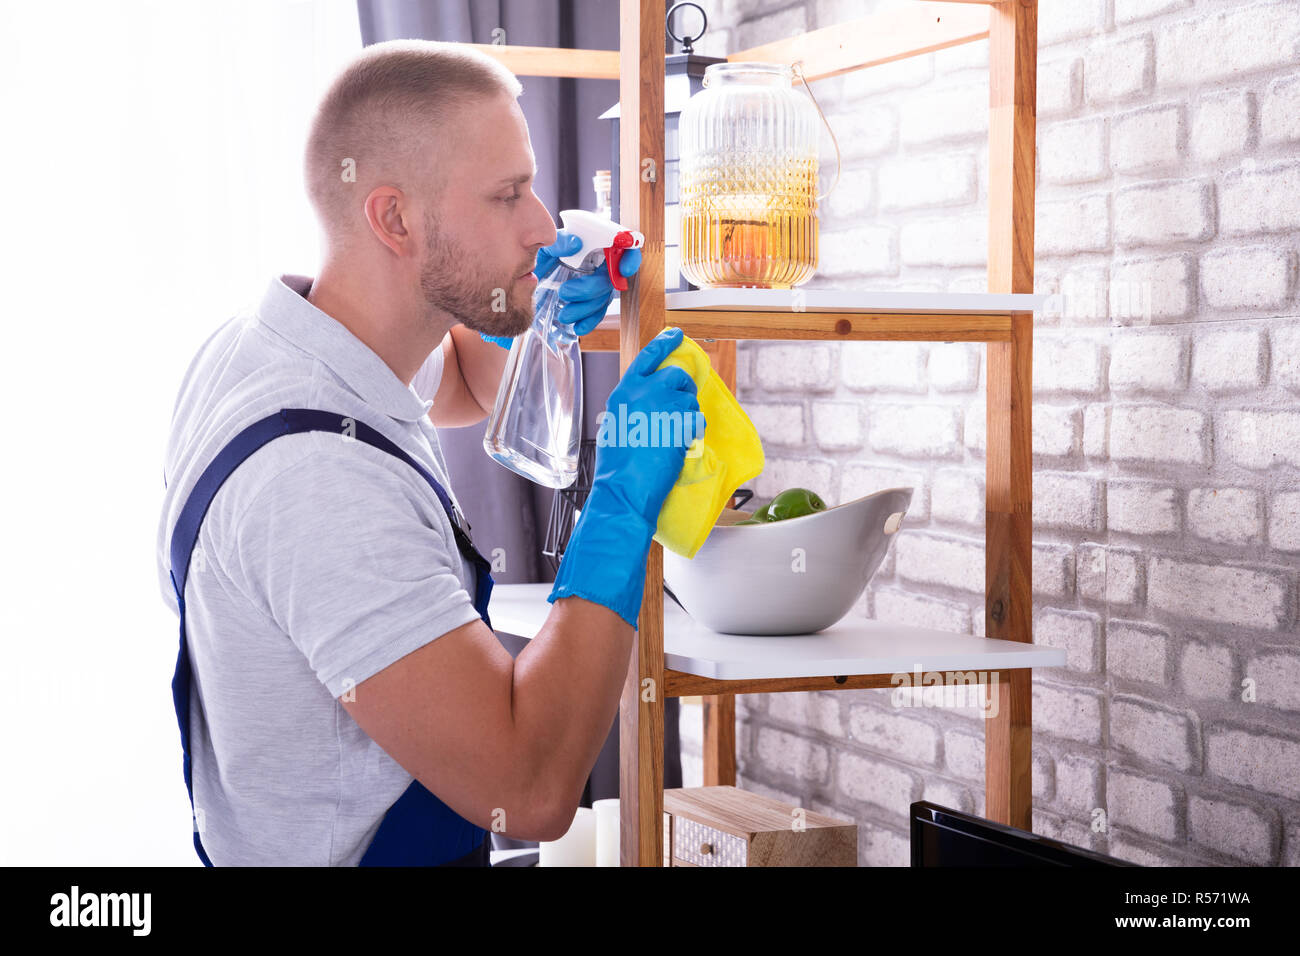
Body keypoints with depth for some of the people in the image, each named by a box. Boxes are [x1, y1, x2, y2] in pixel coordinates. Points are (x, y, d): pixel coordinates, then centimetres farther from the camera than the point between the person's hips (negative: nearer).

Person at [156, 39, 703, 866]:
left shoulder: (260, 343, -2)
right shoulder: (318, 473, -32)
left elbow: (460, 388, 21)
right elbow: (529, 792, -36)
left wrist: (529, 322, -2)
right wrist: (624, 500, -29)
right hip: (363, 849, -9)